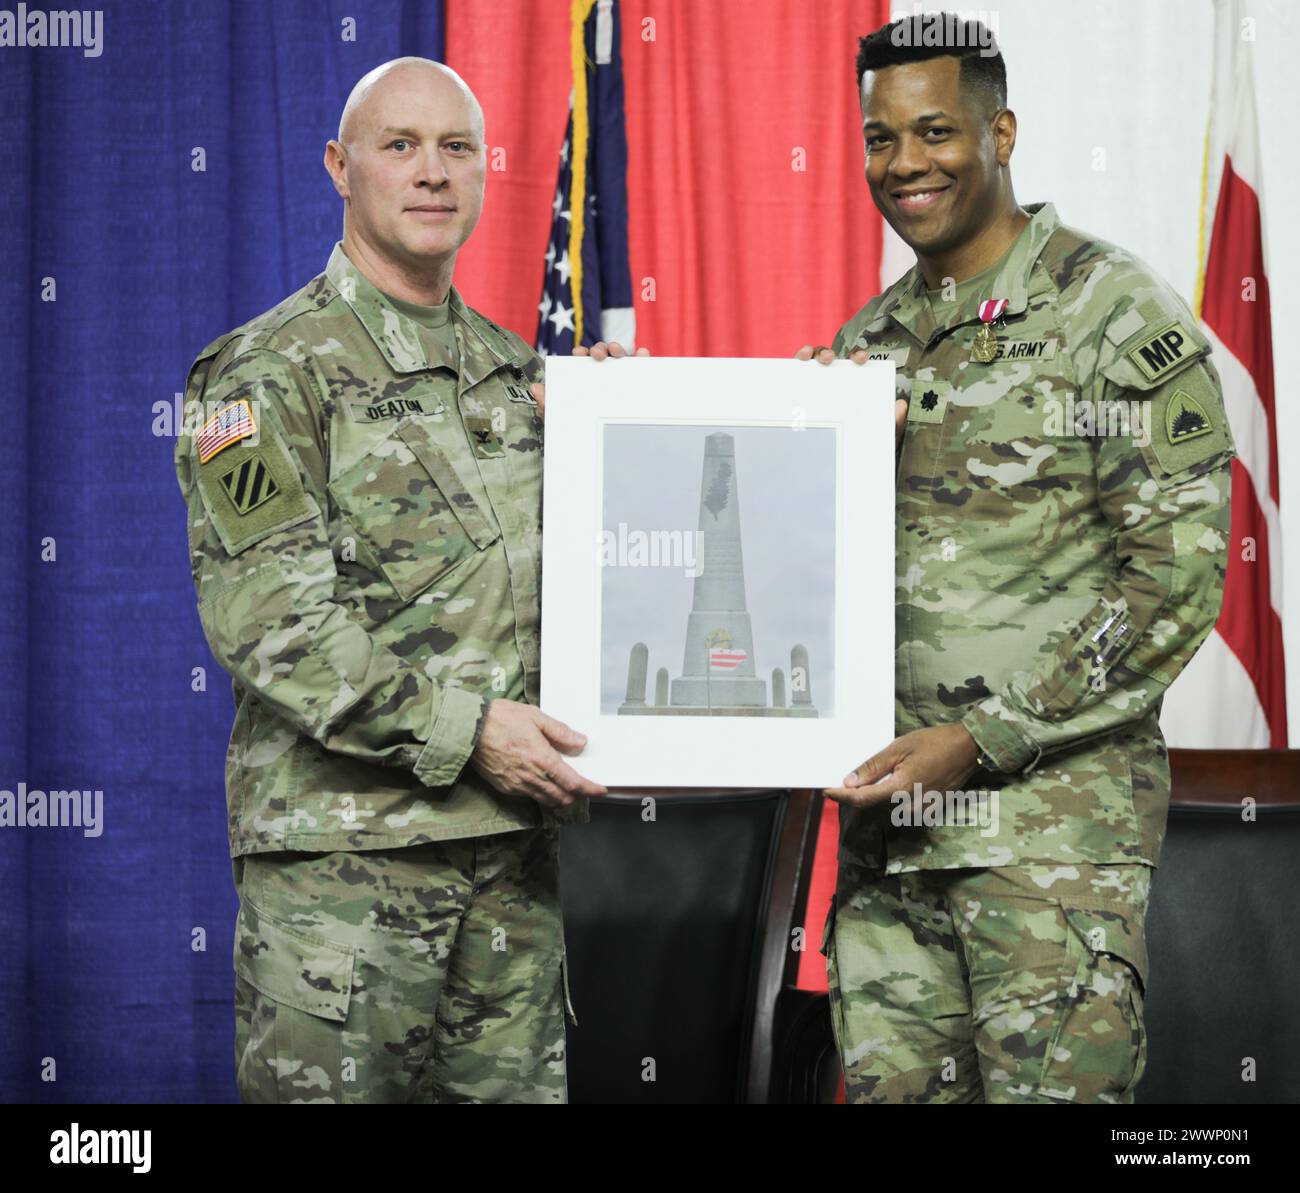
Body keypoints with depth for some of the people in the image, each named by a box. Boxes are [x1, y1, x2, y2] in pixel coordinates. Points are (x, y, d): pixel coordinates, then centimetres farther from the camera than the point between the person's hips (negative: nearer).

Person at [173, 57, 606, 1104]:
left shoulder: (515, 372, 17)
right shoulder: (269, 372, -4)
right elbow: (267, 621, -15)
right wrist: (462, 728, -20)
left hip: (514, 844, 6)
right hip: (341, 850, -6)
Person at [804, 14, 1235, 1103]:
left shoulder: (1118, 317, -5)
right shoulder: (869, 343, 15)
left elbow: (1178, 575, -10)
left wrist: (981, 739, -14)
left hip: (1053, 810, -6)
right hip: (885, 803, 6)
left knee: (1048, 1082, -4)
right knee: (889, 1078, 8)